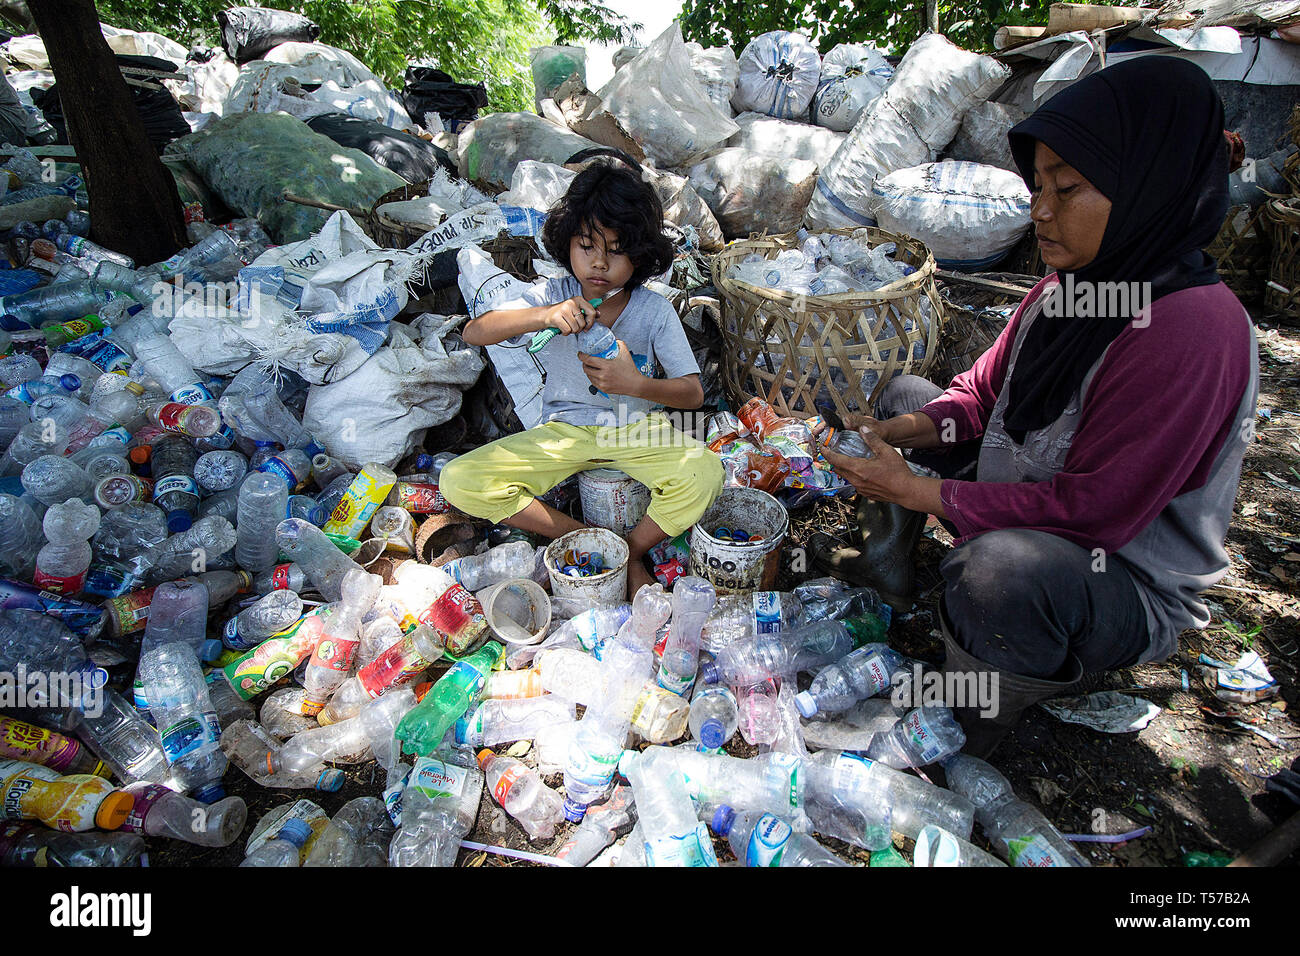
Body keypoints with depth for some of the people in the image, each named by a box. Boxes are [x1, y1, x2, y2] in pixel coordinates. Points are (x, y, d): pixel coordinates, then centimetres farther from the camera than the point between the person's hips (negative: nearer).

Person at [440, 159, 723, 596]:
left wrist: (636, 384, -34)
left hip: (637, 428, -1)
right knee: (458, 482, -15)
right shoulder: (552, 297, -8)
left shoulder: (655, 310, -10)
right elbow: (474, 332, -18)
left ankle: (632, 552, -5)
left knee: (704, 474, -32)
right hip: (565, 430, 2)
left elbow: (693, 392, -13)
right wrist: (544, 315, -35)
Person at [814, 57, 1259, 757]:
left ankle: (962, 740, -13)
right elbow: (984, 389, 7)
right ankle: (885, 562, 20)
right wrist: (914, 429, -13)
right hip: (1028, 508, 8)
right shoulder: (1069, 286, -4)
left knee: (999, 567, -43)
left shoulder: (1192, 332, -30)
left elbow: (1091, 511, -31)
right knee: (903, 393, 14)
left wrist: (916, 491, -29)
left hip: (1133, 586, -8)